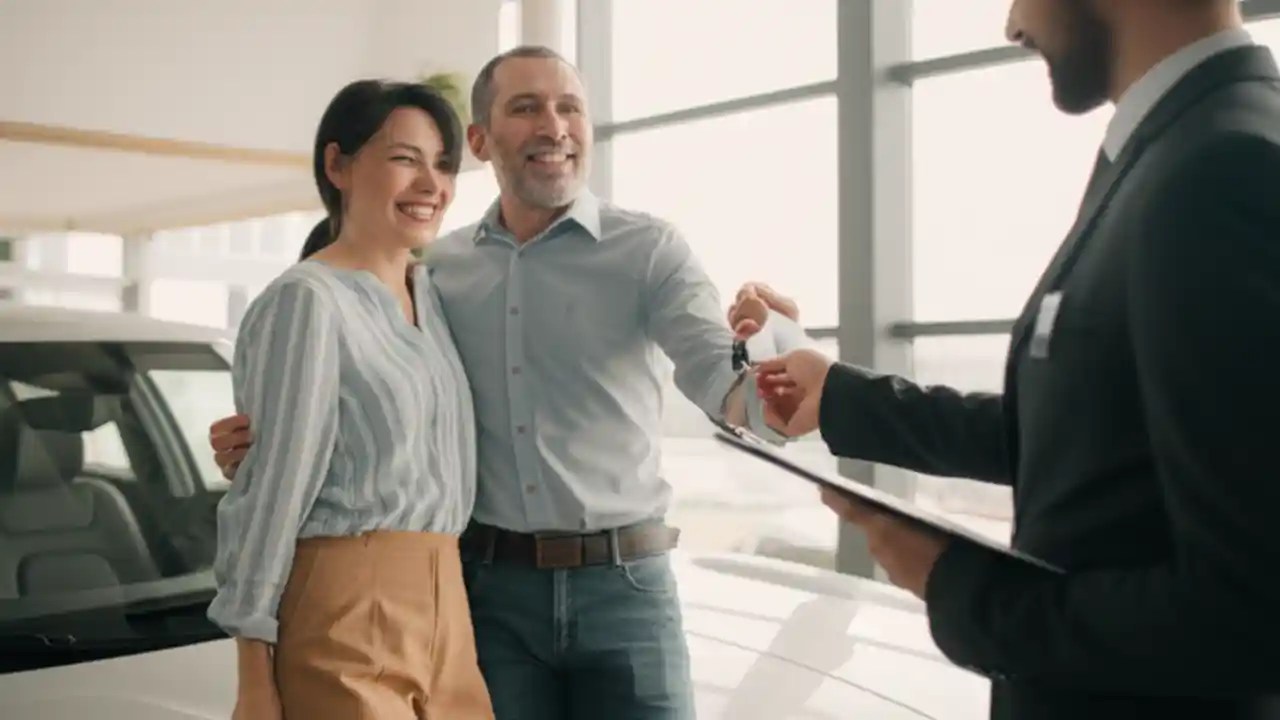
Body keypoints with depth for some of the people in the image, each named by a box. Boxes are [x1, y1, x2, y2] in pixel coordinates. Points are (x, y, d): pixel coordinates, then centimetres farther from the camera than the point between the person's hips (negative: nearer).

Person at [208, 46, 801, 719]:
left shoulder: (648, 249, -4)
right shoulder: (438, 268, 6)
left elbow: (721, 377, -18)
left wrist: (772, 388, -42)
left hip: (622, 586, -2)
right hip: (489, 588, 2)